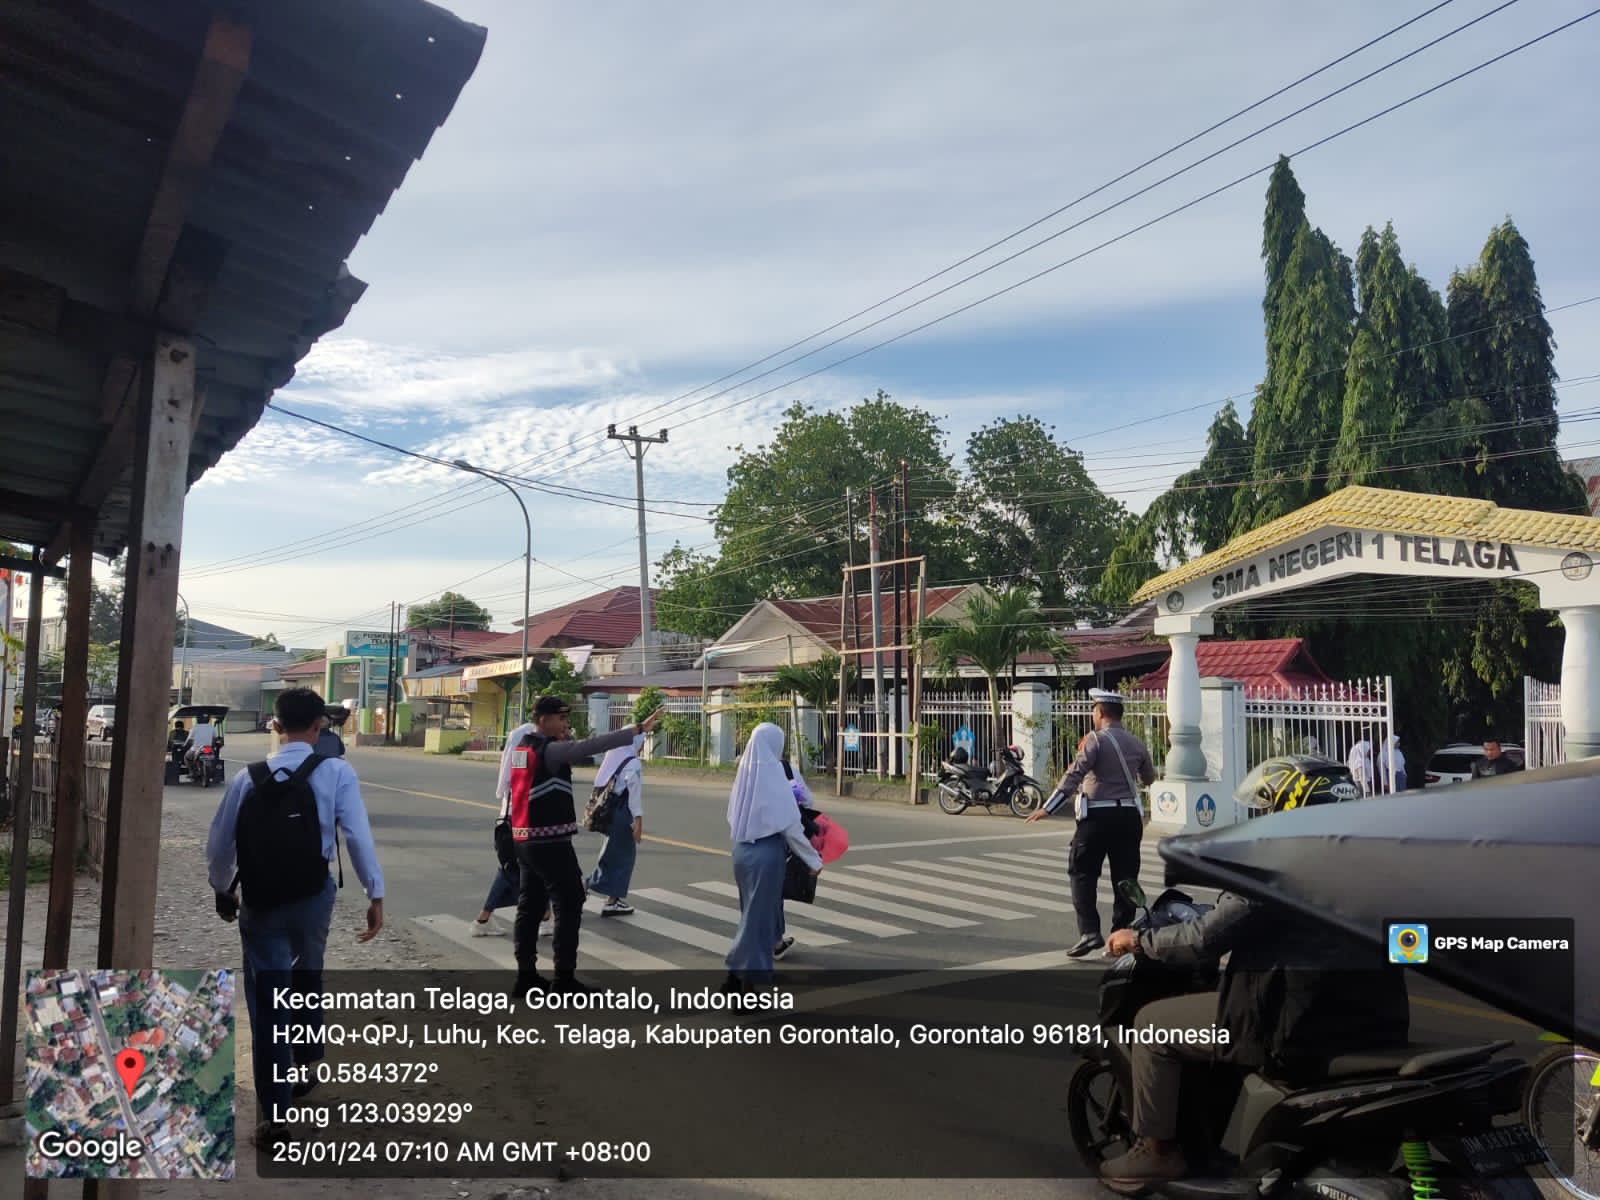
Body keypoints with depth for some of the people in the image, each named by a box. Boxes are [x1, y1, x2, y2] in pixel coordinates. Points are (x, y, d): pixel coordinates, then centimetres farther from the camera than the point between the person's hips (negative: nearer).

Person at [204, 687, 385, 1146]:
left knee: (267, 1000, 6)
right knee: (307, 975, 27)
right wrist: (375, 894, -11)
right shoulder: (337, 772, -10)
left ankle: (274, 1112, 7)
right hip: (313, 894, 0)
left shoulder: (249, 777, -3)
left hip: (260, 898, 0)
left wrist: (223, 890, 19)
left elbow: (219, 842, 2)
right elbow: (358, 835, -16)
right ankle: (304, 1065, 40)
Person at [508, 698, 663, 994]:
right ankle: (564, 979, 2)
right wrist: (637, 730, -31)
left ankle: (526, 974, 17)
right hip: (550, 842, -9)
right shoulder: (548, 750, -17)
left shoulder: (522, 748, 10)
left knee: (529, 906, 12)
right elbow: (589, 747, -27)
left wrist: (561, 738, 9)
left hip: (526, 840, 9)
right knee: (569, 905, -1)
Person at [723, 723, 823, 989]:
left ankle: (738, 975, 26)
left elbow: (733, 817, 12)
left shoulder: (745, 773, 5)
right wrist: (813, 859, -7)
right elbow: (789, 825, -14)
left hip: (742, 851, 7)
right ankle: (744, 976, 6)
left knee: (752, 910, 20)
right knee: (758, 914, 2)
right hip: (766, 854, -7)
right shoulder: (773, 773, -14)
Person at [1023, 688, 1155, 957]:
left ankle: (1089, 932, -8)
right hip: (1129, 815, 5)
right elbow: (1149, 779, 23)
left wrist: (1048, 808, -19)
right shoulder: (1136, 744, 9)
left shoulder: (1096, 740, -9)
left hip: (1098, 814, -5)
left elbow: (1074, 775, -17)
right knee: (1125, 877, 10)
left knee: (1082, 873, 3)